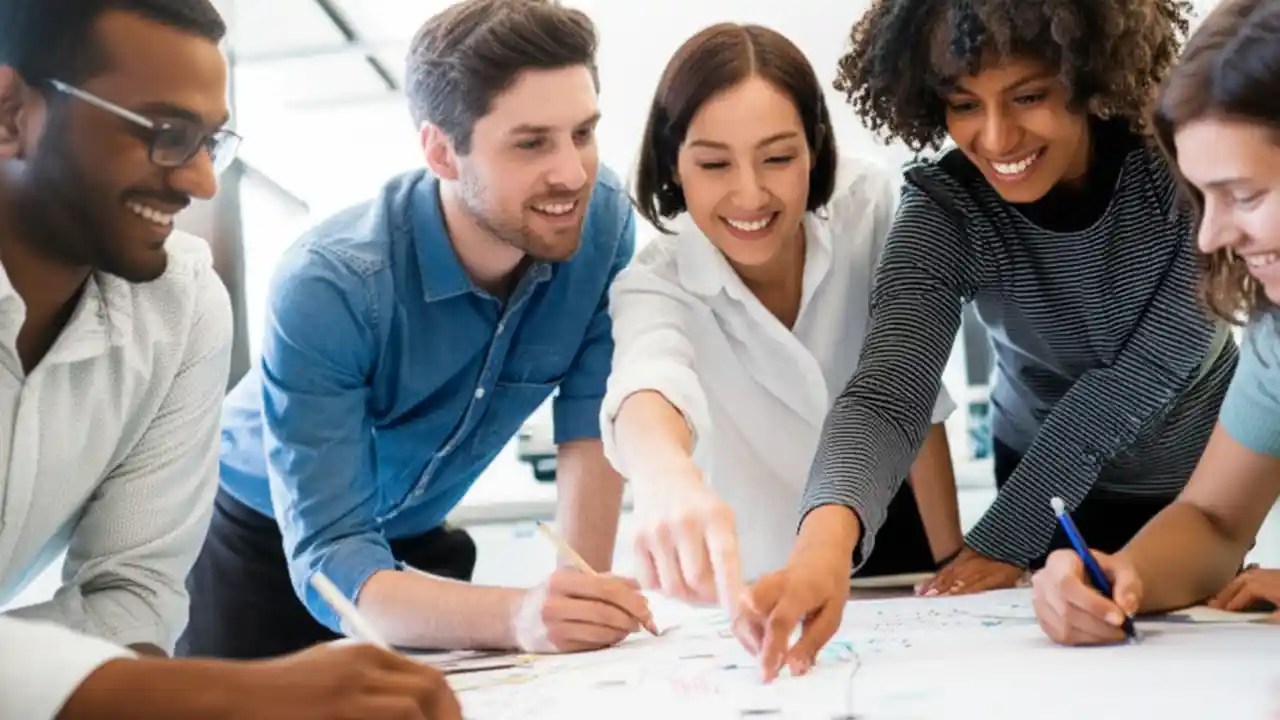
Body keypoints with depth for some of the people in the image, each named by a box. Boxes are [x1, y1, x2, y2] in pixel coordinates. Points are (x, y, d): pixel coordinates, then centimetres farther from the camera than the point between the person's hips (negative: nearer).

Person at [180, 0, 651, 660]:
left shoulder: (602, 218, -23)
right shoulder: (328, 285, -34)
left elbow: (591, 424, -15)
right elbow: (329, 557, -38)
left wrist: (580, 605, -26)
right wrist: (518, 616, -54)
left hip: (415, 542, 3)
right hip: (260, 539, -3)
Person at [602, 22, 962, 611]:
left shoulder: (869, 210, -15)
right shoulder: (656, 283, -21)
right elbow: (649, 383, -43)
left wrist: (953, 563, -9)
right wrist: (669, 481, -65)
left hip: (896, 550, -1)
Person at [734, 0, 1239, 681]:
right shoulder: (942, 210, -26)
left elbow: (1140, 379, -26)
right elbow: (886, 393, -39)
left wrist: (1005, 536, -28)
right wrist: (828, 534, -59)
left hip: (1210, 474, 0)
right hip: (1047, 483, 0)